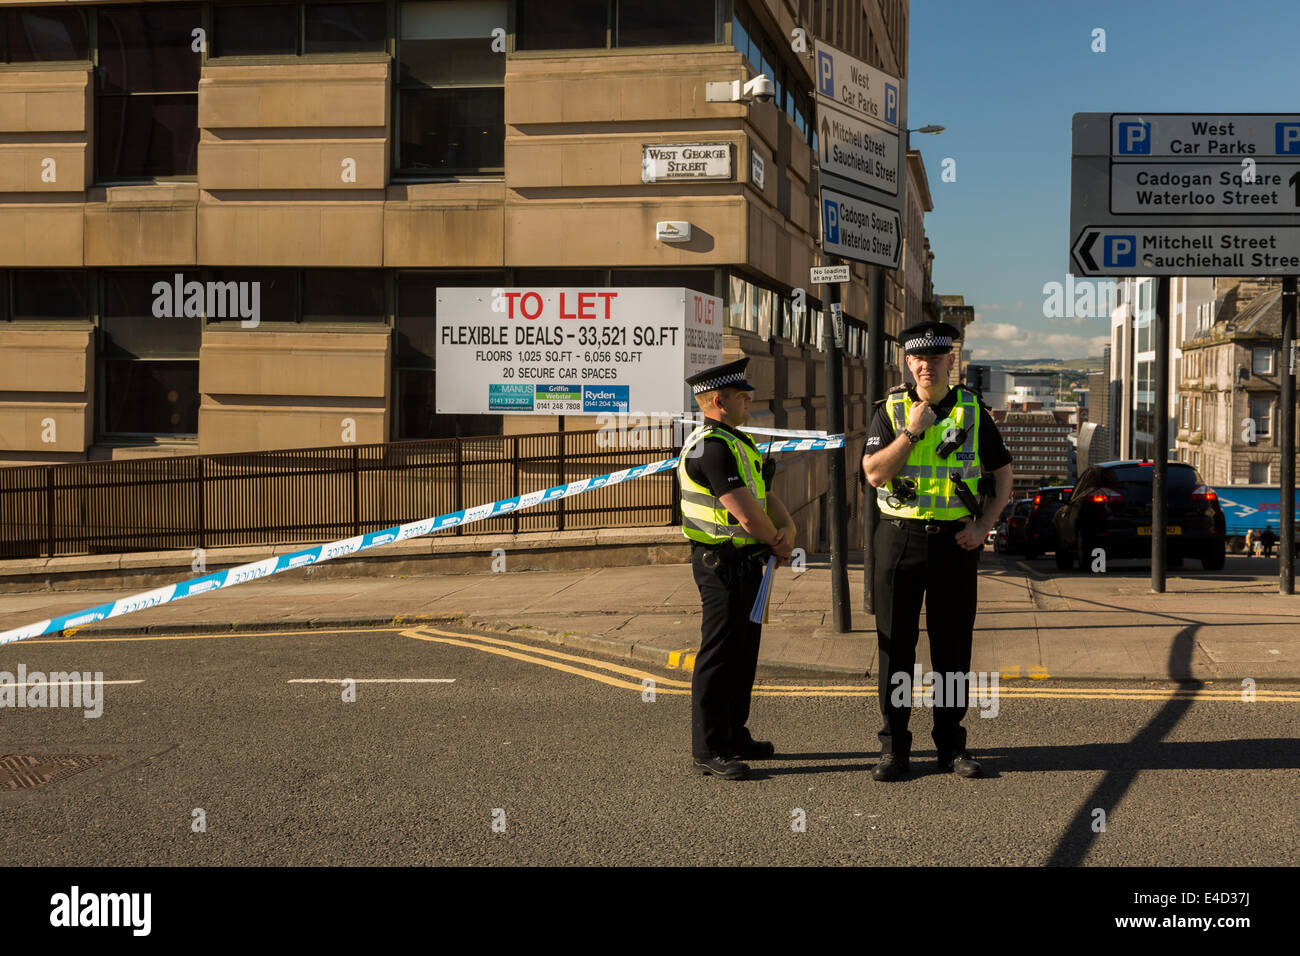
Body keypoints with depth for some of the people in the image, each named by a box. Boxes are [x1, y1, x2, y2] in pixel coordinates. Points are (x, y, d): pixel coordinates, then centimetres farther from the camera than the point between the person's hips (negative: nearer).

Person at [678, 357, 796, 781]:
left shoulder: (735, 442, 15)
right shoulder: (711, 447, -20)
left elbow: (765, 495, 15)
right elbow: (747, 515, -23)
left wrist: (787, 527, -5)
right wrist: (779, 547, -6)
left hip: (745, 563, 10)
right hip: (722, 565, -10)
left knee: (743, 653, 16)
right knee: (719, 655, -4)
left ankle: (734, 737, 26)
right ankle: (708, 749, 3)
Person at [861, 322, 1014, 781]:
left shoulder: (972, 411, 5)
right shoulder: (891, 410, 2)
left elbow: (1003, 476, 10)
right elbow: (874, 473, -10)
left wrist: (983, 525, -3)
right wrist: (912, 431, -17)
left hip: (956, 541, 1)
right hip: (901, 537, -1)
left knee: (953, 648, 6)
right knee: (896, 645, 2)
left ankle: (952, 745, 16)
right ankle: (894, 747, 11)